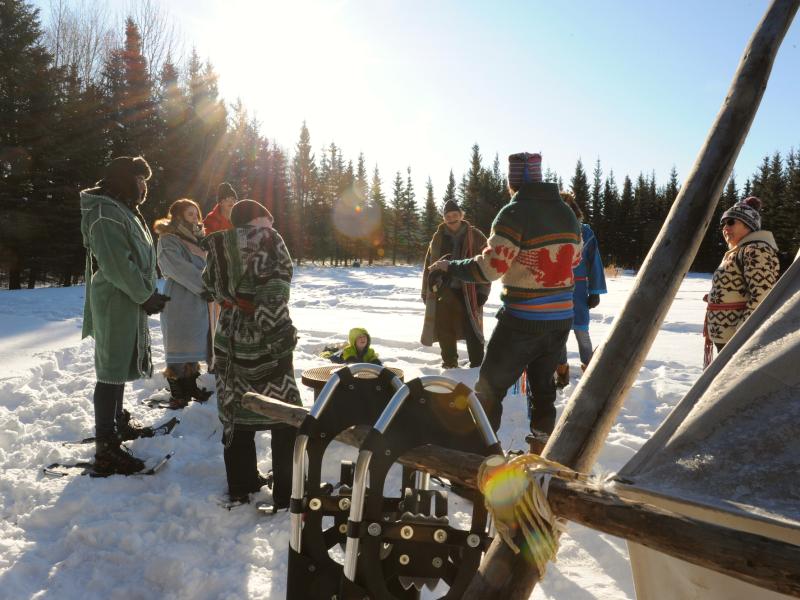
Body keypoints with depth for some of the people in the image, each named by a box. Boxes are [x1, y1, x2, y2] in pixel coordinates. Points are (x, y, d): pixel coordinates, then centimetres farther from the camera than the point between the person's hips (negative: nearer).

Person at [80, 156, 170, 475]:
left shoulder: (122, 210, 17)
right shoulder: (105, 213, -17)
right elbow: (117, 264, -24)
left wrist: (149, 293, 10)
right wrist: (147, 295, -16)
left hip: (128, 304, 11)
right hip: (116, 304, -11)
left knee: (120, 365, 21)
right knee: (112, 369, -7)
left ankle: (118, 422, 38)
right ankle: (106, 448, -1)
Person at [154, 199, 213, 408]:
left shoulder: (196, 240, 17)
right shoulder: (169, 240, -7)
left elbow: (207, 266, 17)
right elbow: (178, 268, -19)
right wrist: (204, 287, -18)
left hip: (198, 303, 8)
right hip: (179, 303, -8)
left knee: (193, 345, 12)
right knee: (179, 346, -2)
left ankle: (192, 388, 22)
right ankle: (177, 392, 7)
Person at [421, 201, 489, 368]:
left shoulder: (476, 237, -1)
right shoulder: (438, 239, 8)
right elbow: (428, 266, 12)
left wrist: (482, 291, -10)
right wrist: (426, 292, 9)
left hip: (468, 292, -3)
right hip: (444, 292, 3)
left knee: (472, 330, -3)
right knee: (444, 330, 10)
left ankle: (477, 366, 5)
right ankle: (449, 362, 26)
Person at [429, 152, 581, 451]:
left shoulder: (515, 213, -15)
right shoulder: (567, 213, 7)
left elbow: (490, 267, -20)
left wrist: (450, 266, -6)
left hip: (523, 319, -7)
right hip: (562, 315, 7)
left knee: (490, 388, 3)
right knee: (542, 384, 20)